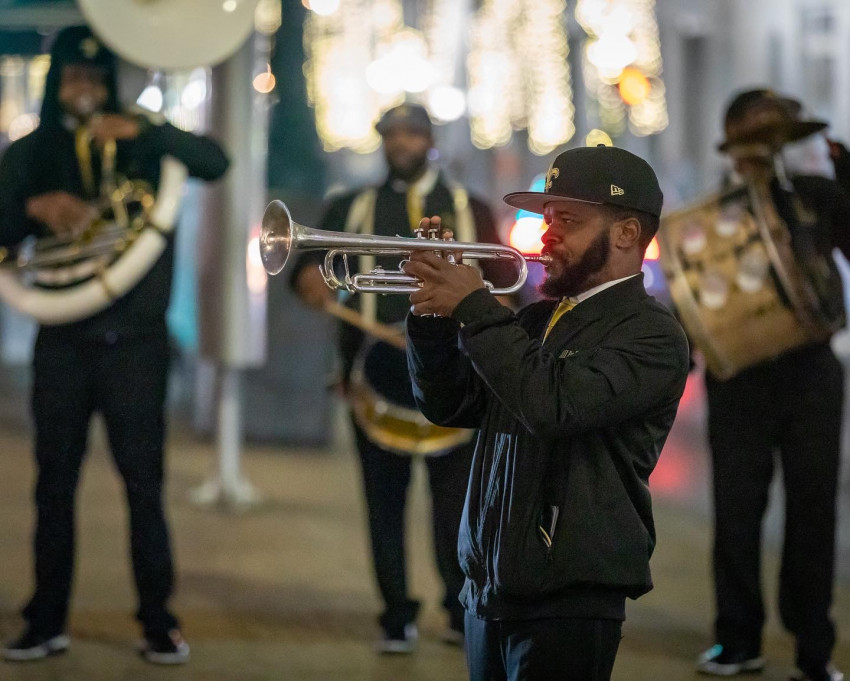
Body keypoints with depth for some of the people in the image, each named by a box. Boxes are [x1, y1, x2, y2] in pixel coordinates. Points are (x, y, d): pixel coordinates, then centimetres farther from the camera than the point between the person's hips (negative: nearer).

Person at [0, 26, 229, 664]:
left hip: (135, 340, -2)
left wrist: (141, 129, -22)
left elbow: (214, 162, -11)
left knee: (144, 482, -2)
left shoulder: (140, 144, 4)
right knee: (55, 484, 4)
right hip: (61, 340, 2)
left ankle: (159, 622, 2)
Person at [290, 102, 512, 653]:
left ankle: (466, 615, 9)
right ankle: (397, 619, 8)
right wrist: (310, 273, -23)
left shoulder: (469, 210, 15)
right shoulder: (352, 208, 15)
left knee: (457, 493, -2)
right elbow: (313, 252, 1)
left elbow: (500, 284, 10)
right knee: (384, 498, 1)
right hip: (378, 371, 1)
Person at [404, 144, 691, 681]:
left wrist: (475, 307, -19)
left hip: (568, 601, -8)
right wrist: (432, 315, -1)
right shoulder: (535, 320, 16)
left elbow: (556, 403, -25)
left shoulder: (651, 334, -10)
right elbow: (450, 405, 14)